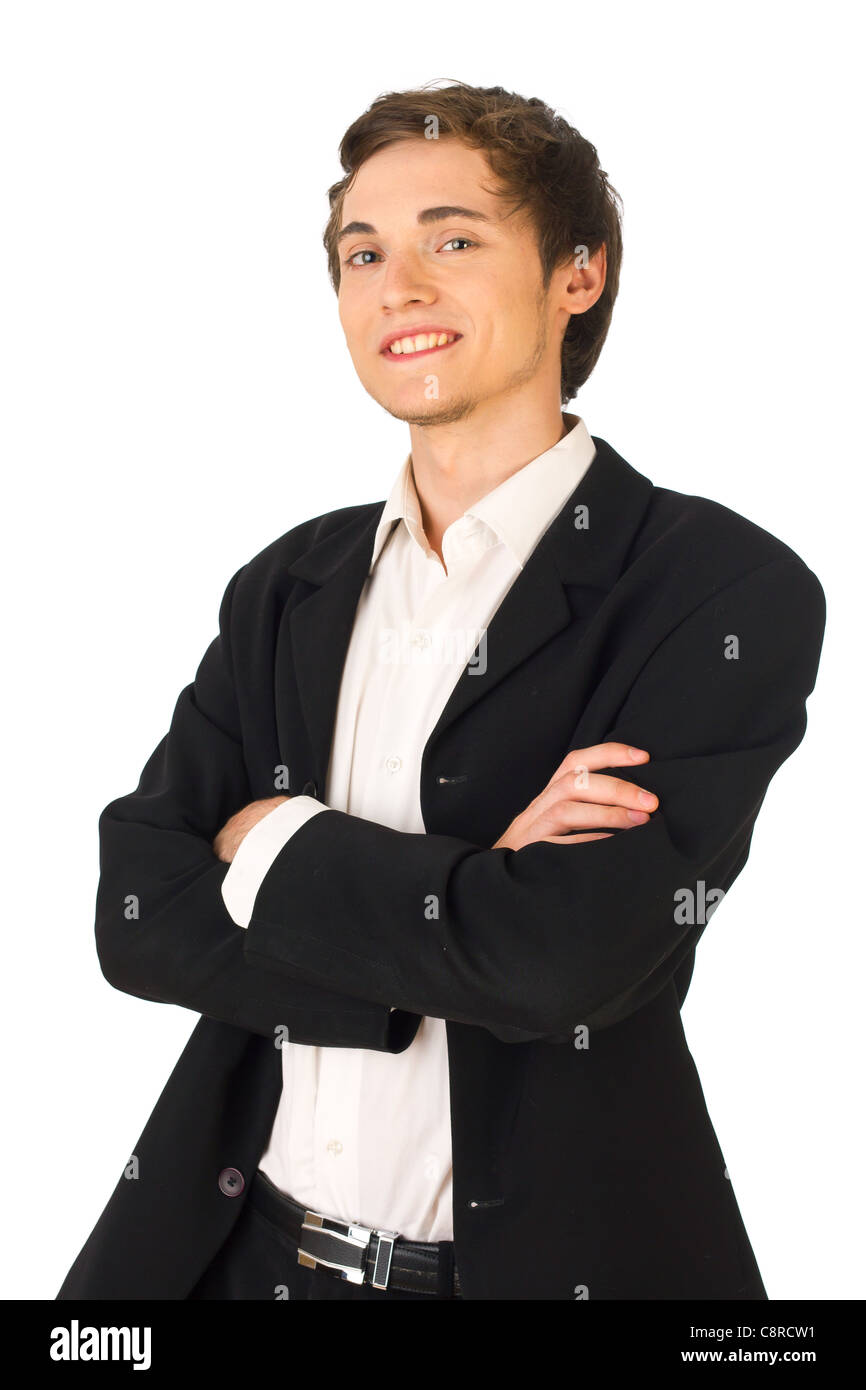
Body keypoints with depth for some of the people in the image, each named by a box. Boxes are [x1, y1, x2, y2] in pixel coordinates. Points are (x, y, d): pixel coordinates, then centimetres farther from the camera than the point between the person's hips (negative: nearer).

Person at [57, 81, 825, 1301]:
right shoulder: (286, 587, 3)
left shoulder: (730, 591, -13)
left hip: (546, 1250, -3)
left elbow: (567, 956, -23)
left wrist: (274, 843, -11)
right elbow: (139, 921, -6)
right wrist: (461, 899, -18)